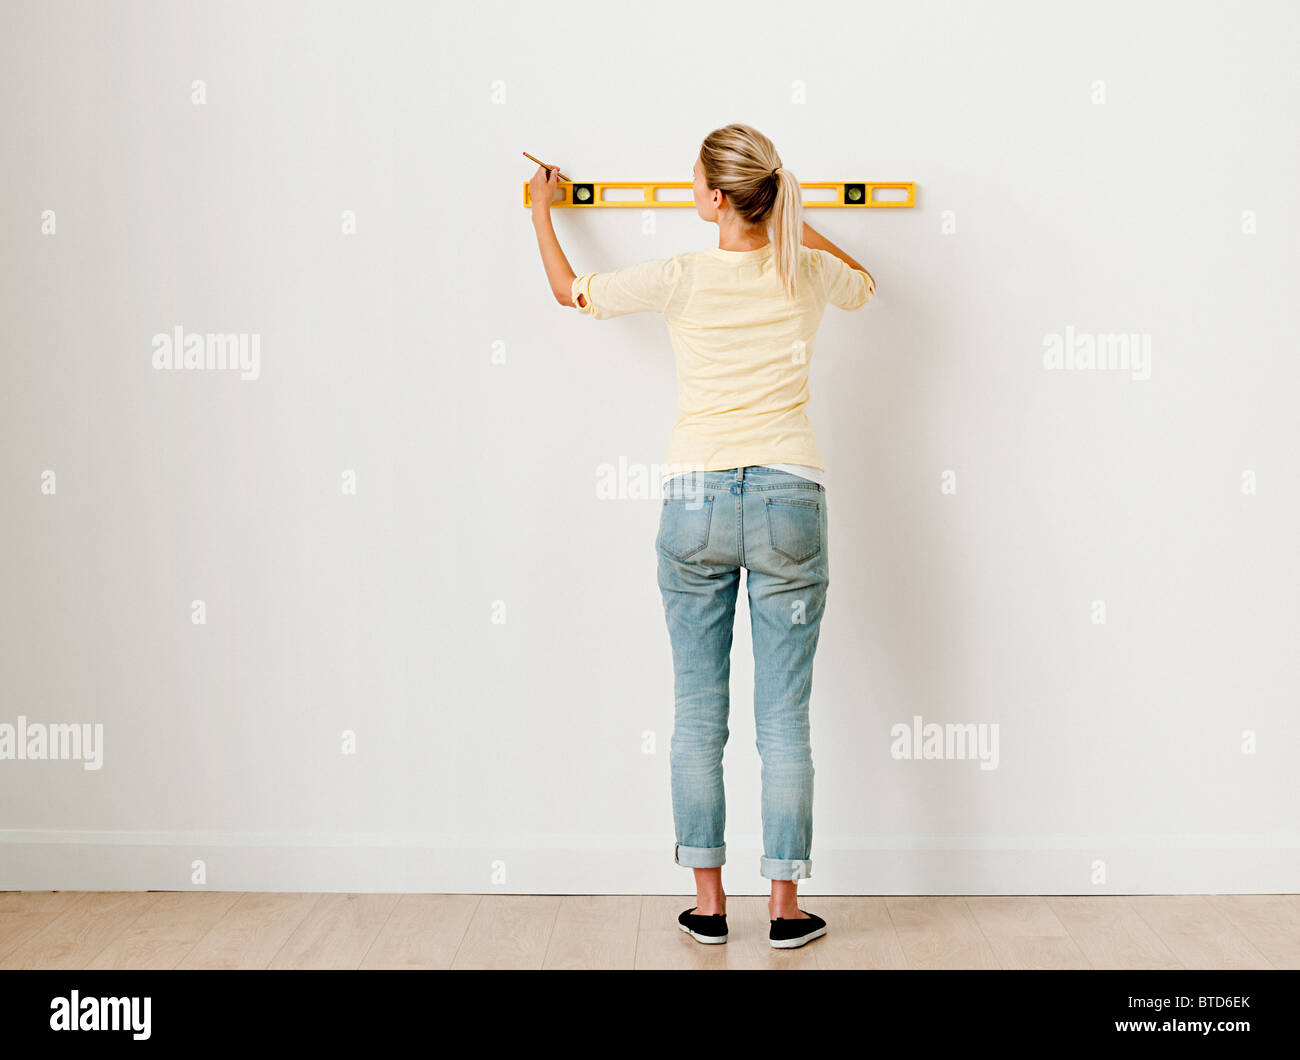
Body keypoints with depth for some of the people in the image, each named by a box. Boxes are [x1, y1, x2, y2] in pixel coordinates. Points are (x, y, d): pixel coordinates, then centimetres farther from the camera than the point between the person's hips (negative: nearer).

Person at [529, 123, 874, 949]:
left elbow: (569, 289, 14)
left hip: (696, 502, -1)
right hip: (789, 502, 1)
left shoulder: (681, 278, -4)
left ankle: (709, 903, 14)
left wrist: (542, 209, 31)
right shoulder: (807, 274, 2)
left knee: (698, 712, 8)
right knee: (784, 716, 4)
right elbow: (864, 283, 28)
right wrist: (798, 227, 40)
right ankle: (786, 906, 10)